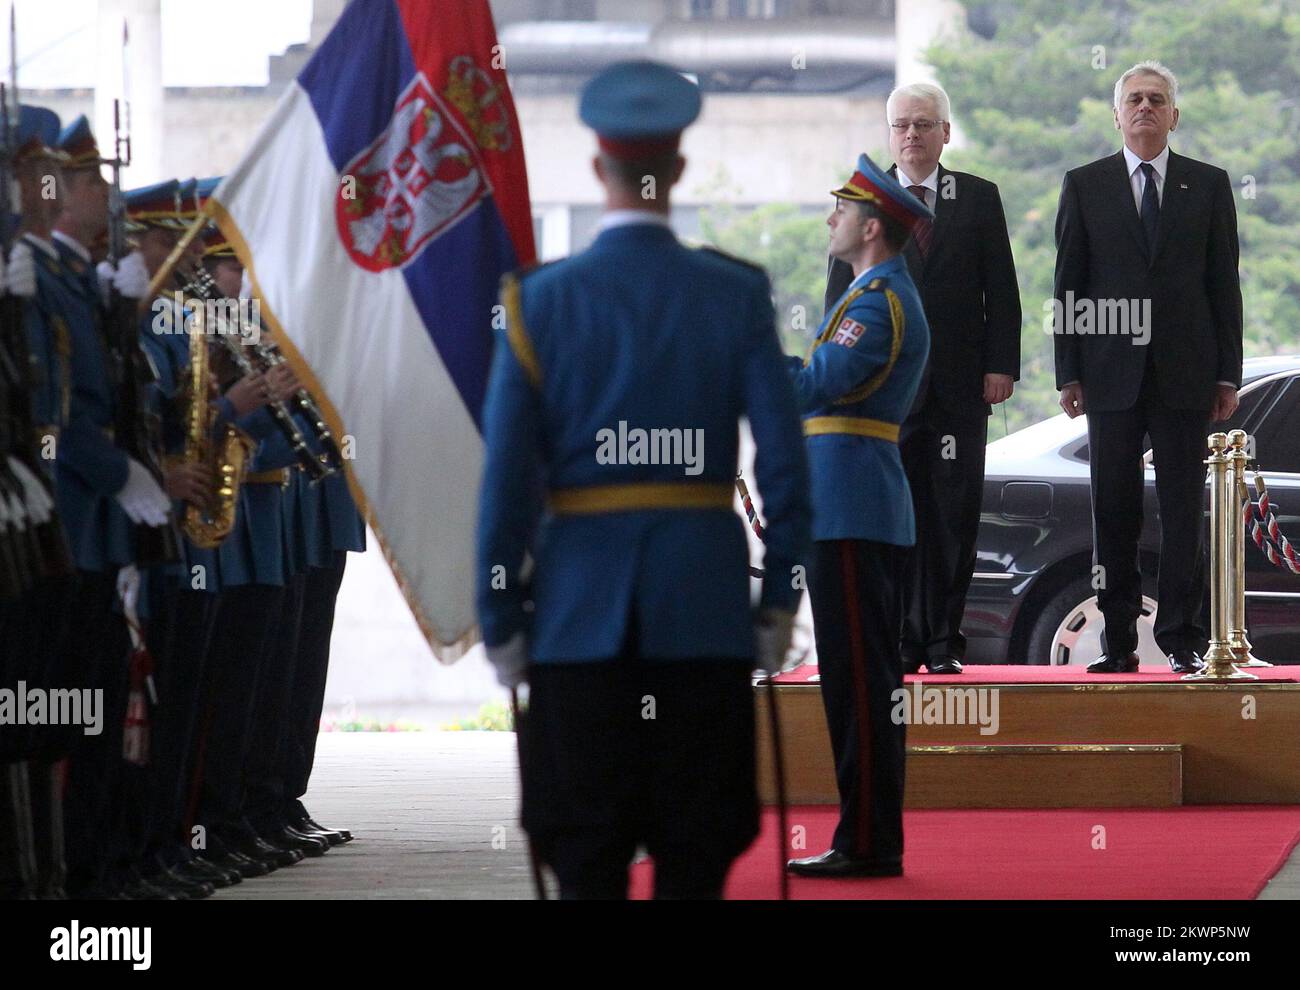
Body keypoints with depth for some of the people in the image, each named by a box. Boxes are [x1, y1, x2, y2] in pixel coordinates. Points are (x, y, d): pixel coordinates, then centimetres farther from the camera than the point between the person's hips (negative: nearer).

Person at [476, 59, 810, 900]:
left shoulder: (540, 300, -3)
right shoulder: (737, 294, -2)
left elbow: (507, 478, -4)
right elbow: (785, 460, -4)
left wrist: (502, 623, 3)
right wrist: (782, 600, 6)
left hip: (581, 613, 0)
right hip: (705, 610, 0)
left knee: (587, 859, 4)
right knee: (695, 855, 6)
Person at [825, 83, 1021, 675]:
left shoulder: (979, 199, 8)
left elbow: (1001, 289, 6)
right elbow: (841, 293, 6)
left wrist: (1001, 365, -3)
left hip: (960, 382, 0)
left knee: (954, 515, 0)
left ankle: (944, 641, 5)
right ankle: (903, 641, 2)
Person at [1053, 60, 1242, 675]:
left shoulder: (1208, 186, 8)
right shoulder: (1084, 186, 8)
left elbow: (1224, 284, 7)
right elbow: (1067, 285, 6)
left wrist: (1227, 374, 1)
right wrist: (1069, 374, 0)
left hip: (1185, 372, 0)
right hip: (1111, 372, 0)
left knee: (1183, 509, 0)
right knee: (1113, 510, 2)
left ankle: (1182, 640, 5)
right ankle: (1118, 641, 6)